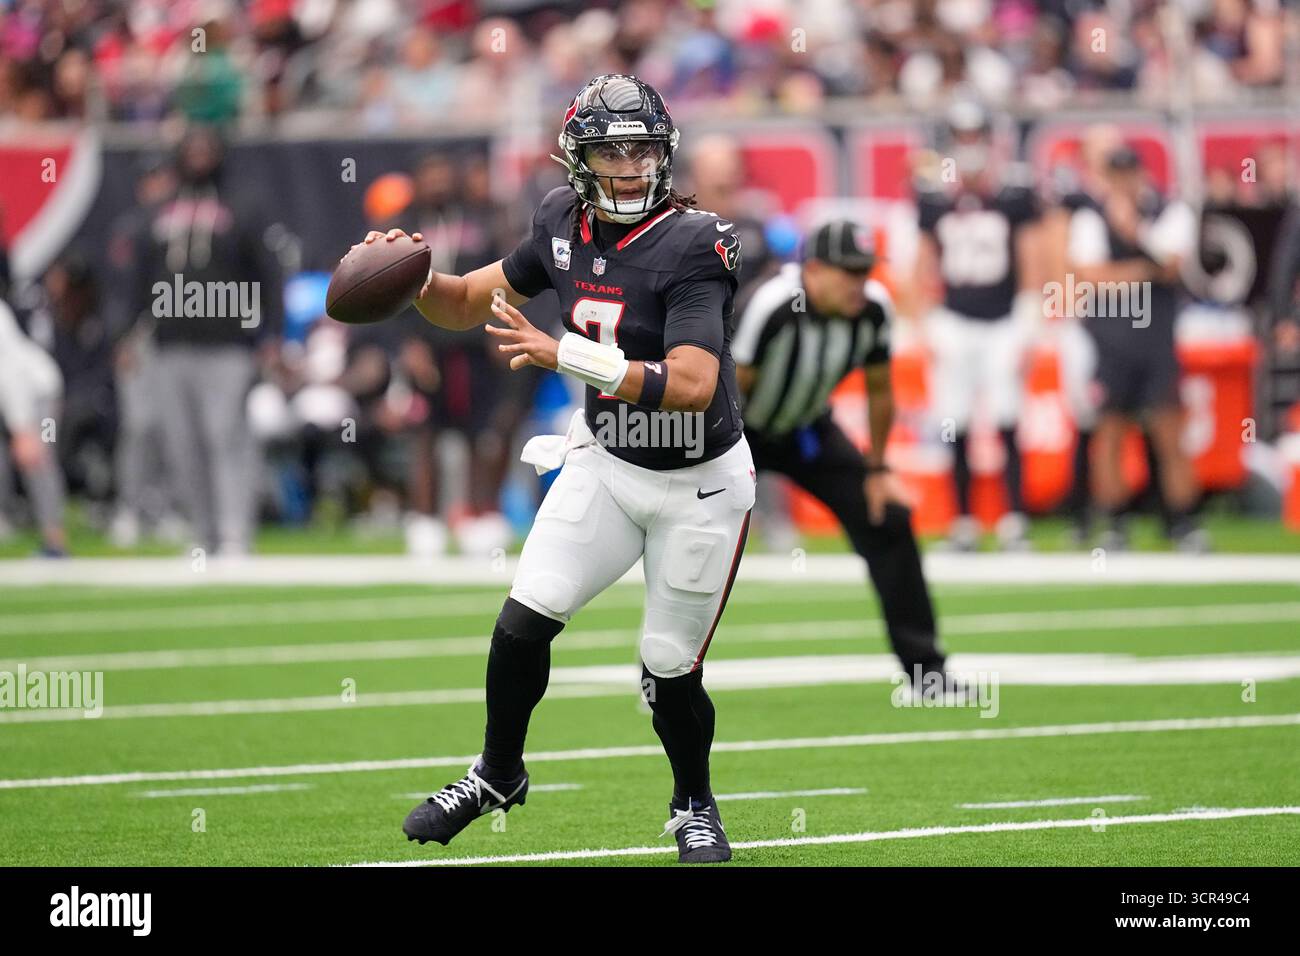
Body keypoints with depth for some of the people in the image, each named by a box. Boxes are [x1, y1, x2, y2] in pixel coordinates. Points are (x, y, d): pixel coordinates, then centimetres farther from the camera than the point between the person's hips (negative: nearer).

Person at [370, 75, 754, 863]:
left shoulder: (690, 247, -25)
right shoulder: (566, 224, -5)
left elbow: (693, 385, -36)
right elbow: (469, 304, 7)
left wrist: (564, 355, -41)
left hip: (700, 487, -5)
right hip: (607, 464, 5)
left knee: (670, 670, 3)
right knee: (523, 622, -4)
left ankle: (694, 804, 30)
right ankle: (499, 773, 20)